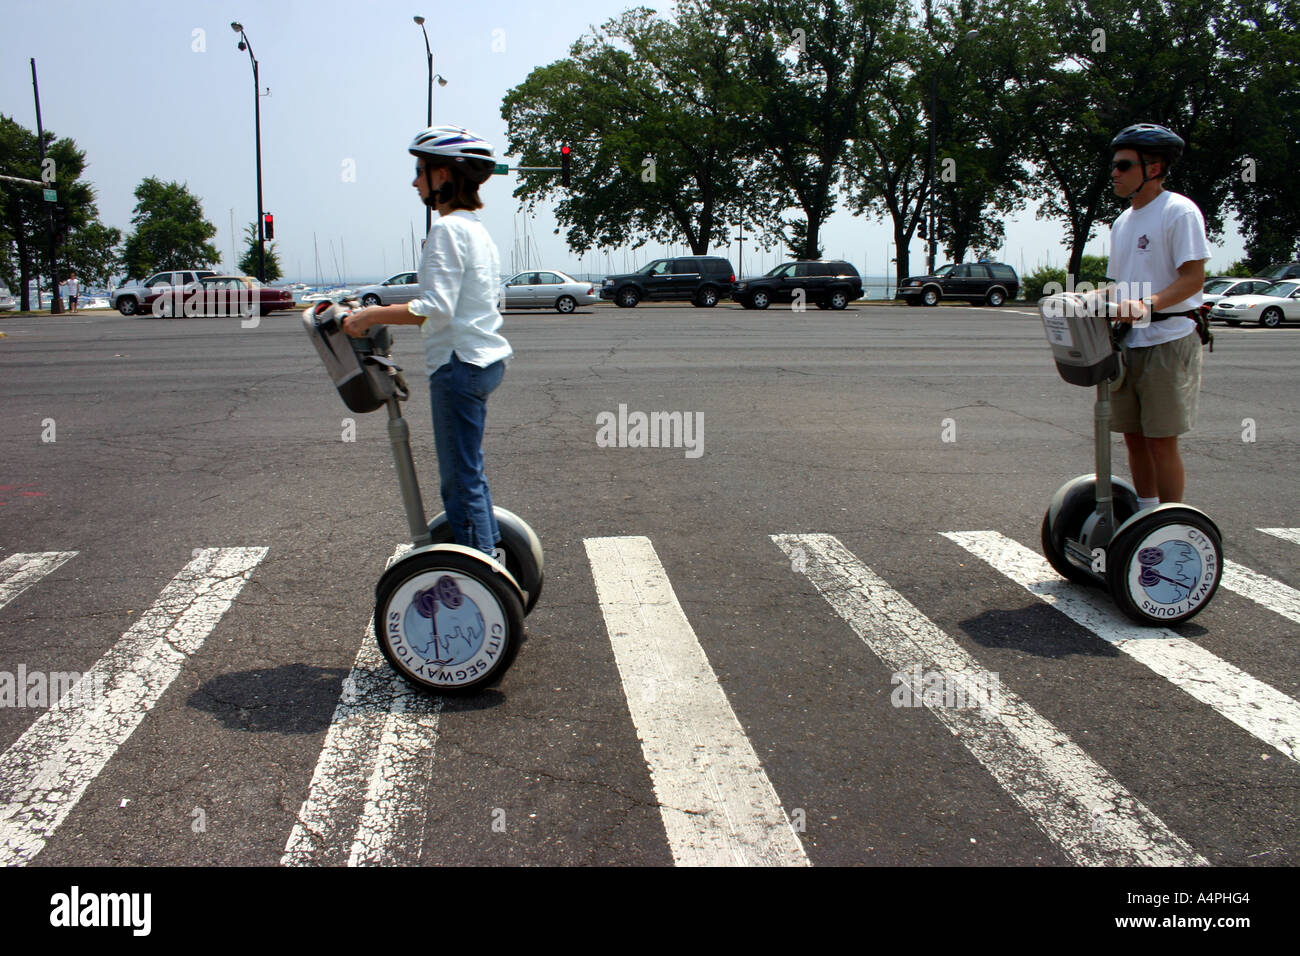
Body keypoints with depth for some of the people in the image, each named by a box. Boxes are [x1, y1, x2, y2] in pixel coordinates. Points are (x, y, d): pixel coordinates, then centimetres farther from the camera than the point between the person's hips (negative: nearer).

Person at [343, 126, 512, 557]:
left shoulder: (447, 229, -14)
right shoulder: (475, 228, 16)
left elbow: (436, 308, -23)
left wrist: (370, 316, -17)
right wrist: (382, 313, 21)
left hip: (460, 364, -10)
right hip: (483, 359, 10)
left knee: (461, 477, -3)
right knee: (468, 470, 18)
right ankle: (488, 549, 28)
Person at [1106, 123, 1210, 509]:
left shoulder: (1179, 212, -8)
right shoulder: (1123, 222, 17)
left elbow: (1193, 277, -16)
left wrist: (1147, 305, -31)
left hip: (1170, 340, -8)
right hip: (1130, 342, 8)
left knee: (1161, 440, -5)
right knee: (1134, 436, 11)